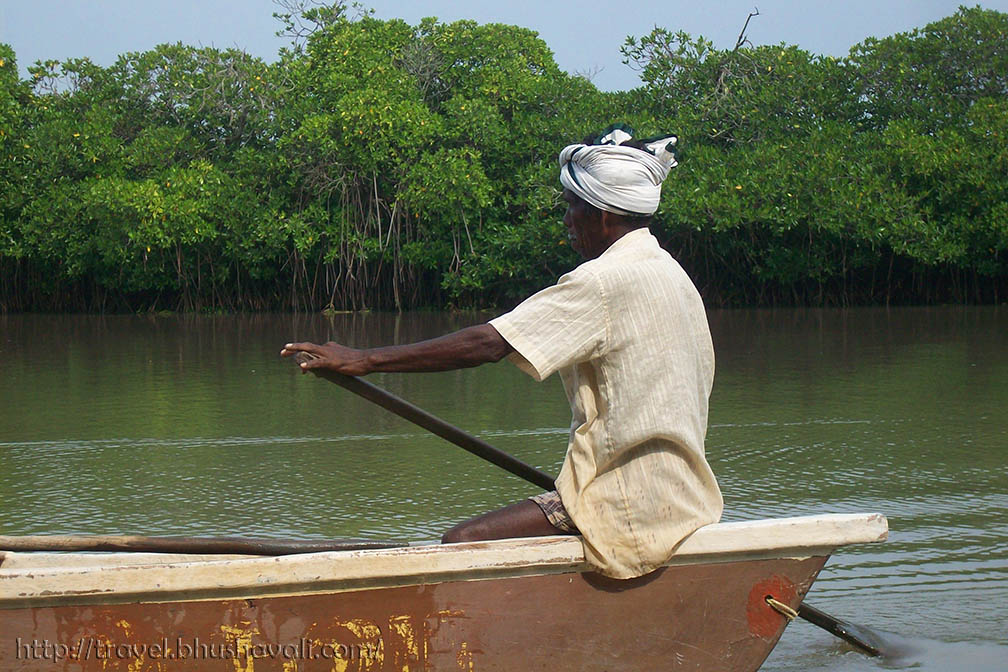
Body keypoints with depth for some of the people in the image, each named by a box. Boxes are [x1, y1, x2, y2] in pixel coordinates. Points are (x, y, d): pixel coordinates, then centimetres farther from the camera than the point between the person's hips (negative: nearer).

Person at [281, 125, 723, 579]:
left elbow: (485, 344, -20)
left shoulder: (607, 280, -15)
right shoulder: (671, 273, 15)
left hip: (630, 505, -10)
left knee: (462, 544, -15)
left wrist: (365, 361, -17)